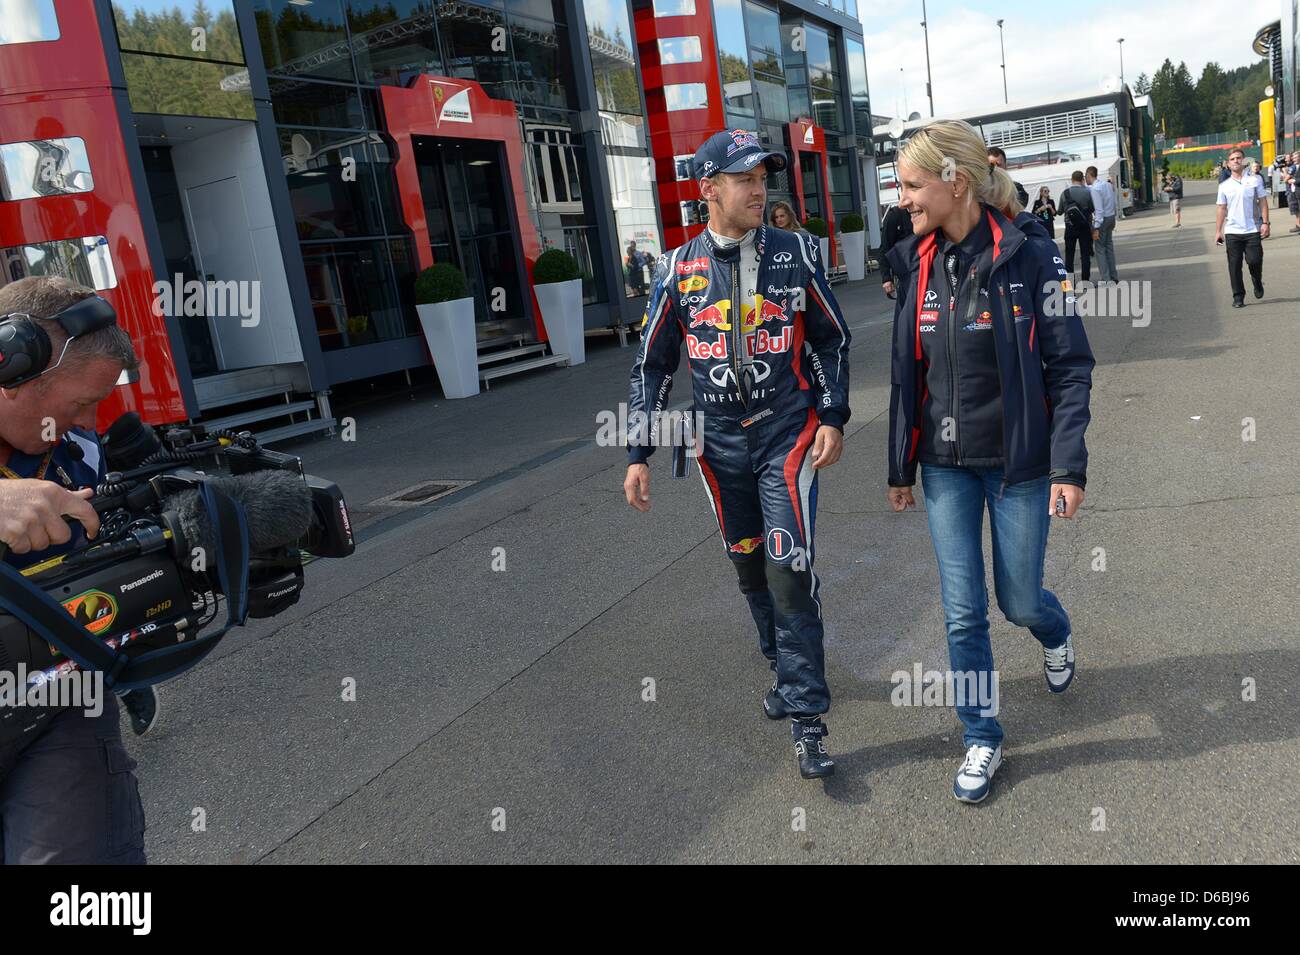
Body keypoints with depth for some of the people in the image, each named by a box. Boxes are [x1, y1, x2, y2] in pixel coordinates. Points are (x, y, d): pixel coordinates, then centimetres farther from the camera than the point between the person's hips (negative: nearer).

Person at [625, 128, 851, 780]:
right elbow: (652, 366, 6)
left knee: (789, 568, -10)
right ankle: (785, 668, 37)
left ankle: (805, 717, 0)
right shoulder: (678, 269, 1)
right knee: (749, 567, 13)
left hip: (789, 433, -2)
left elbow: (831, 339, 8)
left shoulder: (796, 252, 0)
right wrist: (639, 456, 1)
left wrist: (833, 418, -2)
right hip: (720, 442, 2)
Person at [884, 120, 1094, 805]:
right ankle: (982, 741, 24)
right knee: (963, 612, 5)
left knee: (1019, 600, 11)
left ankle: (1055, 633, 49)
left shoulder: (1027, 254, -11)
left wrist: (1068, 466, -14)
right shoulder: (918, 264, 1)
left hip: (1017, 463, -3)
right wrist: (901, 467, 11)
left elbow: (1070, 366, -9)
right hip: (945, 466, 3)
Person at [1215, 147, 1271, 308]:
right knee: (1234, 266, 0)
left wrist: (1265, 223, -6)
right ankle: (1238, 297, 8)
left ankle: (1257, 282, 27)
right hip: (1232, 232, 1)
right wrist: (1218, 231, 3)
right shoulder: (1224, 185, 7)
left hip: (1253, 230, -1)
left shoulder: (1255, 180, 4)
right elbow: (1222, 209, 9)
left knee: (1254, 261, -5)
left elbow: (1263, 203, 3)